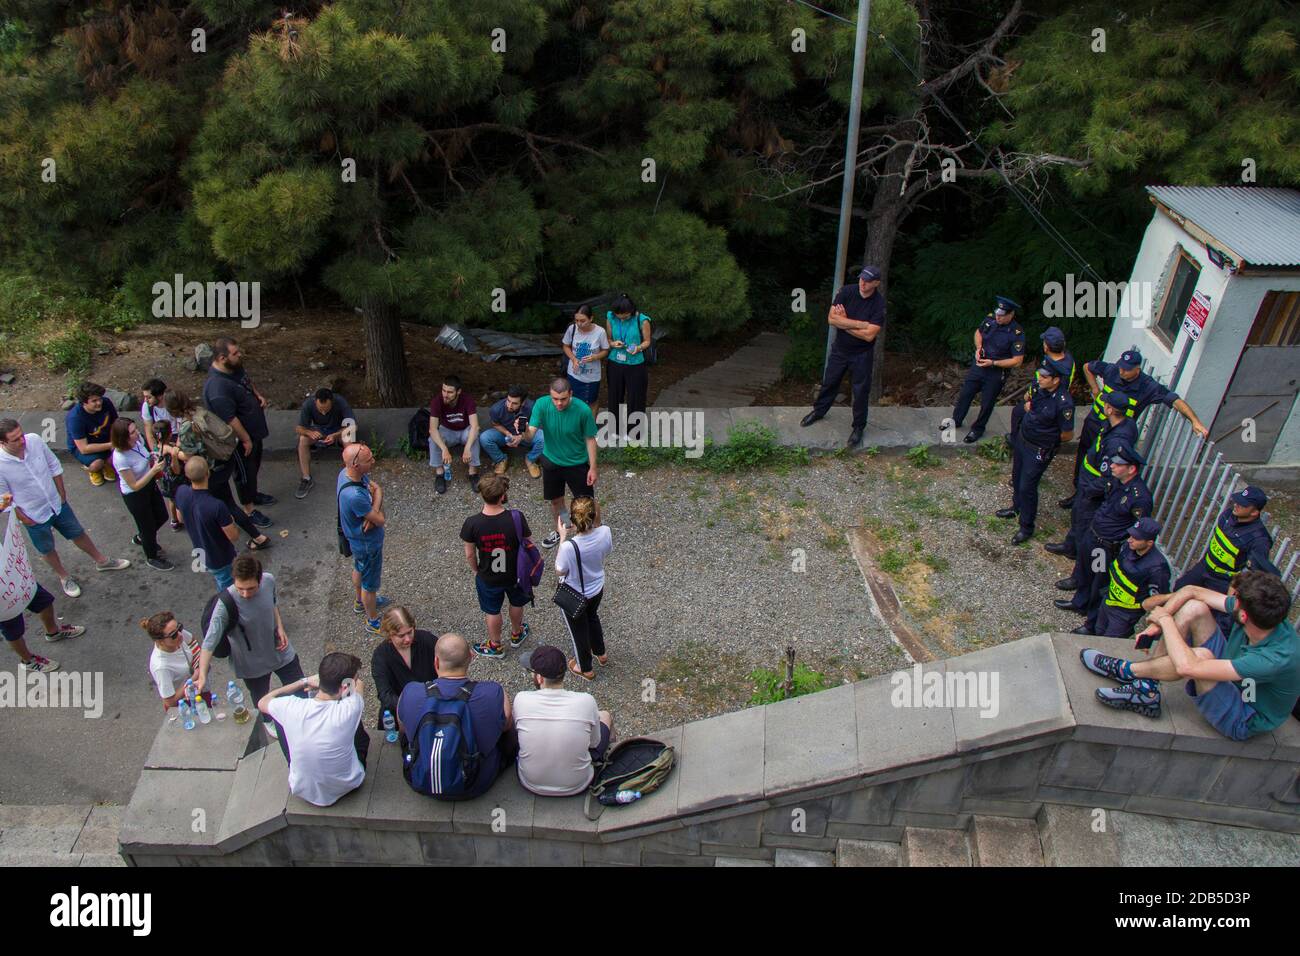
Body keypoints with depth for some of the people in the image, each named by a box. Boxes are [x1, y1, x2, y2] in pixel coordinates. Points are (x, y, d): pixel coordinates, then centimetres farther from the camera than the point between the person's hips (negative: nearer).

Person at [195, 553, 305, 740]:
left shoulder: (269, 580, -22)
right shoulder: (226, 603, -35)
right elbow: (210, 641, -38)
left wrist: (280, 627, -11)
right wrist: (202, 676, -47)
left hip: (279, 649, 3)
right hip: (252, 662, -2)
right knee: (261, 697, 25)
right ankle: (267, 720, 59)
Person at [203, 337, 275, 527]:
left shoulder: (236, 367, -8)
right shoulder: (217, 388, -36)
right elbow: (230, 420, -30)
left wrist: (258, 395, -2)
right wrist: (246, 440, -20)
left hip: (254, 429, 9)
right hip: (239, 437, -9)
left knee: (254, 465, 28)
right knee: (245, 472, 12)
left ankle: (252, 494, 52)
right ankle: (249, 509, 31)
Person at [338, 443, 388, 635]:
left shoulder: (347, 472, -16)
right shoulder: (354, 496, -43)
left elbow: (378, 489, -8)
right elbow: (381, 521, -31)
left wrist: (373, 511, -24)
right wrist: (377, 512, -11)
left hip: (356, 537, 9)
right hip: (368, 542, -9)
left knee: (359, 569, 33)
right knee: (370, 584, 15)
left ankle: (361, 601, 60)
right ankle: (373, 622, 39)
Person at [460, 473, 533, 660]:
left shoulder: (472, 523, -25)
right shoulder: (516, 519, -28)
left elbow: (470, 555, -12)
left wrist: (476, 571, 9)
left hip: (488, 578, 0)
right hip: (516, 574, 0)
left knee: (492, 611, 25)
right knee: (516, 604, 30)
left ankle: (495, 646, 46)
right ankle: (516, 634, 54)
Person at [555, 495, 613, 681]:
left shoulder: (569, 547, -39)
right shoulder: (605, 532, -28)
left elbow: (559, 572, -19)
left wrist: (562, 537, -20)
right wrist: (597, 521, -10)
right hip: (597, 589, 4)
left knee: (578, 630, 24)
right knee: (592, 617, 36)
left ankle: (585, 669, 49)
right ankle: (601, 653, 60)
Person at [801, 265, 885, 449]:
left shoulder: (879, 303, -20)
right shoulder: (846, 292, -13)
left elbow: (869, 335, -26)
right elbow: (831, 318, -21)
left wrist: (843, 322, -18)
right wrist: (860, 324, -24)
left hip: (862, 354, -3)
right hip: (839, 349, 3)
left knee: (861, 391, 7)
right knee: (829, 382, 20)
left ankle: (859, 427, 25)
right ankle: (819, 411, 44)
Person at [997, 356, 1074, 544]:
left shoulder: (1063, 403, -30)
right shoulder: (1040, 387, -9)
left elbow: (1068, 435, -19)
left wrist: (1047, 441, -3)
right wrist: (1027, 406, -6)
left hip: (1039, 451, -7)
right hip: (1022, 439, 8)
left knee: (1027, 487, 2)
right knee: (1017, 477, 25)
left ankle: (1026, 528, 20)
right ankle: (1017, 507, 51)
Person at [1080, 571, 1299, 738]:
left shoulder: (1280, 657, -38)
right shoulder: (1264, 613, -18)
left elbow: (1187, 666, -42)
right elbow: (1191, 591, -5)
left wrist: (1166, 619, -27)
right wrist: (1156, 624, -15)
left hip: (1243, 721, -7)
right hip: (1229, 683, 8)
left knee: (1201, 656, -38)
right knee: (1194, 608, -14)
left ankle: (1127, 671, -9)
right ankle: (1147, 689, -7)